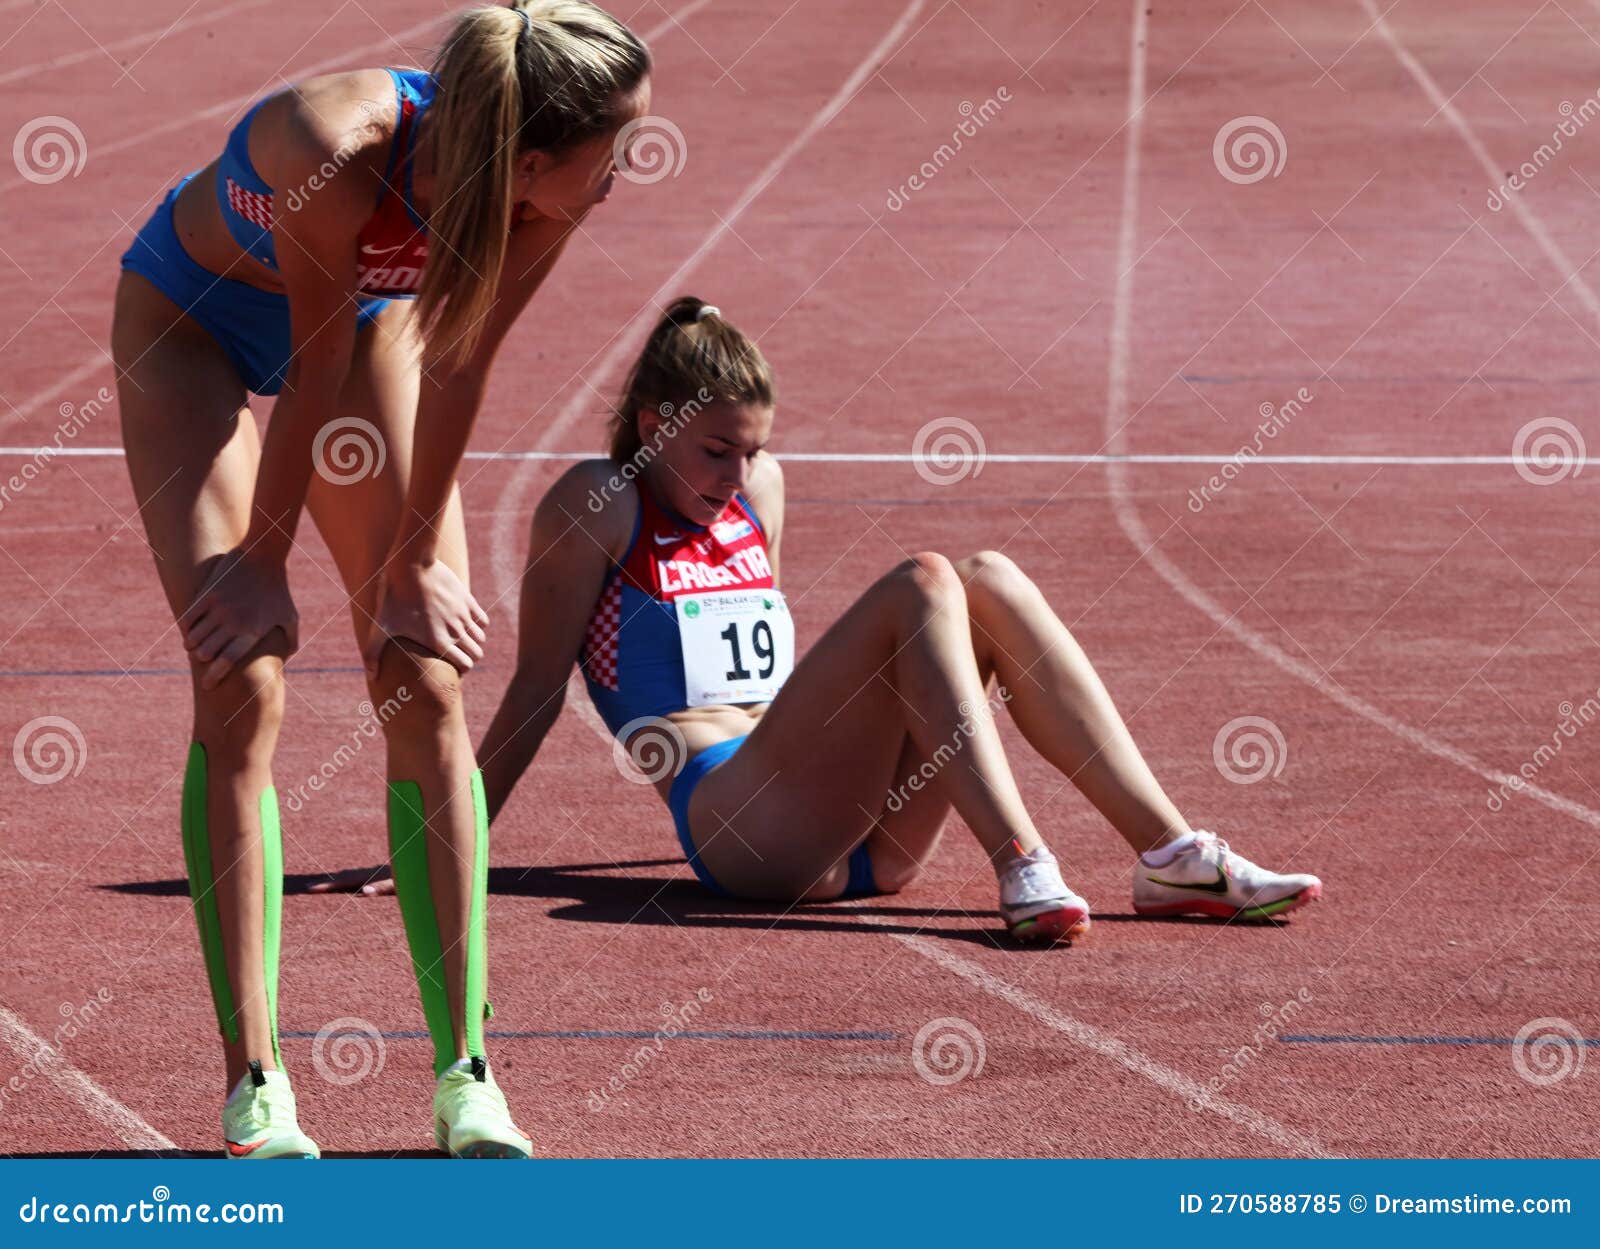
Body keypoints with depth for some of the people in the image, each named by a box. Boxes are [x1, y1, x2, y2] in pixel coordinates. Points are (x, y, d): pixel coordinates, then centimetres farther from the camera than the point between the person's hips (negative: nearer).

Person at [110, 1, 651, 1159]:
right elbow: (316, 368, -29)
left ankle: (465, 1073, 0)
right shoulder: (339, 150, -42)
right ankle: (254, 1086, -10)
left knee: (428, 682, -4)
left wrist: (412, 564, -6)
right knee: (242, 680, -14)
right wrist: (265, 564, -16)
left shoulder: (542, 192, -29)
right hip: (192, 322, -4)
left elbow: (459, 369, -15)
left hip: (371, 313, 4)